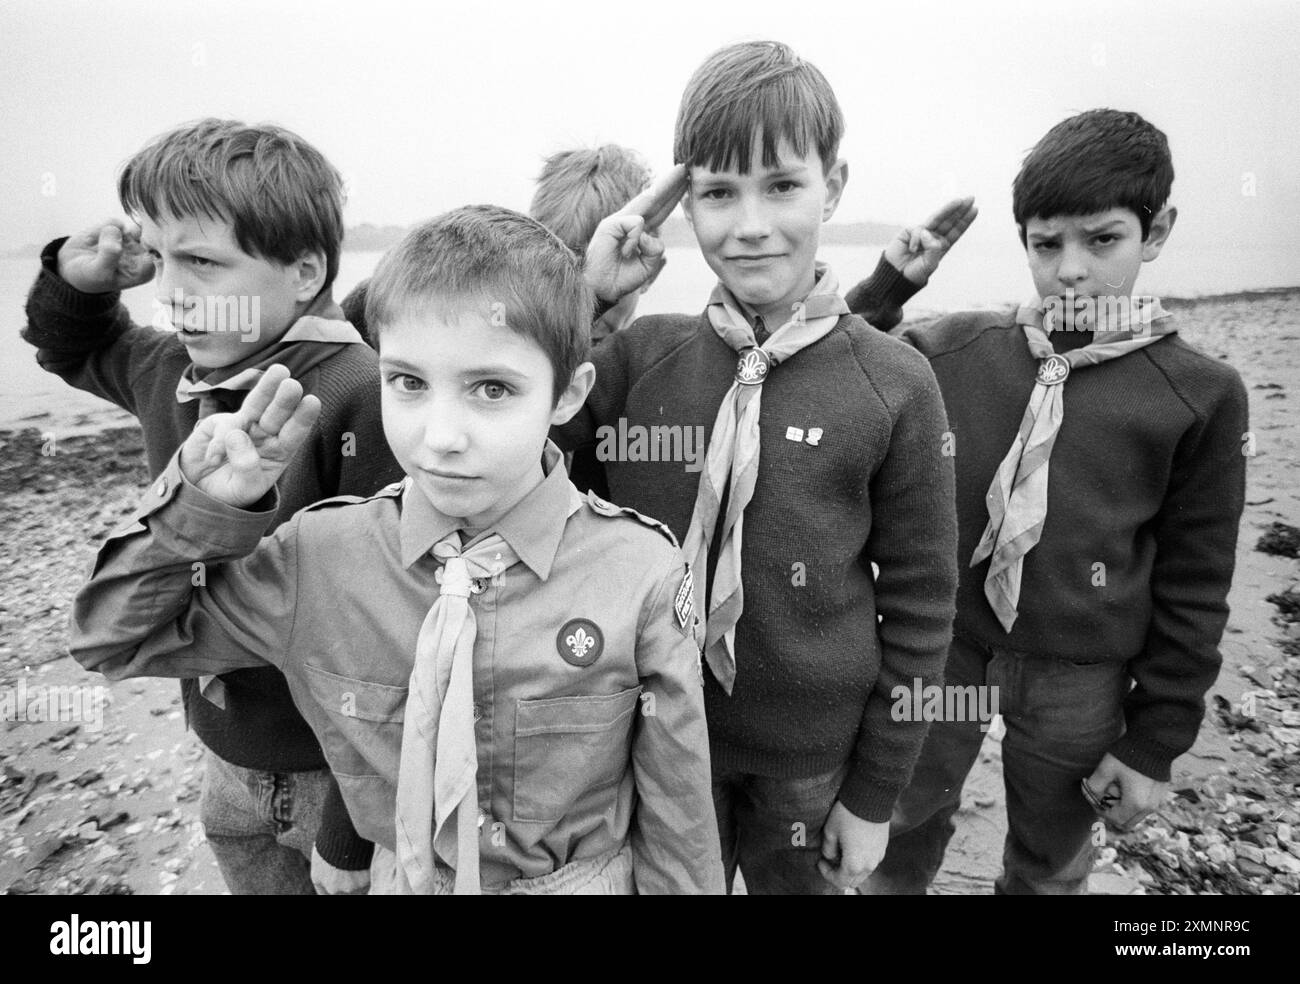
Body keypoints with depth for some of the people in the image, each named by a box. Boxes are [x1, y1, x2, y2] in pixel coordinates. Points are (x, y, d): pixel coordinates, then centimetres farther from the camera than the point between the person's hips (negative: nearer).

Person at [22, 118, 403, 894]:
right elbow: (75, 353, 21)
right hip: (227, 764, 7)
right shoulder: (172, 371, -3)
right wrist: (76, 281, -2)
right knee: (248, 868, 26)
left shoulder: (364, 401, -27)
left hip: (338, 773, -6)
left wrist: (353, 836, -18)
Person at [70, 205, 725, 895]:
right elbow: (112, 642, -5)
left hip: (591, 878, -2)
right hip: (398, 877, 3)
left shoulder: (643, 575, -26)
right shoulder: (317, 558, -18)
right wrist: (204, 509, -21)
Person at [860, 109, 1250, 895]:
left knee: (1049, 868, 21)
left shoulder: (1198, 395, -8)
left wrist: (1156, 741, 0)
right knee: (906, 831, 21)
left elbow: (1192, 590, -4)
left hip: (1077, 684, -1)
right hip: (936, 649, 1)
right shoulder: (946, 353, -6)